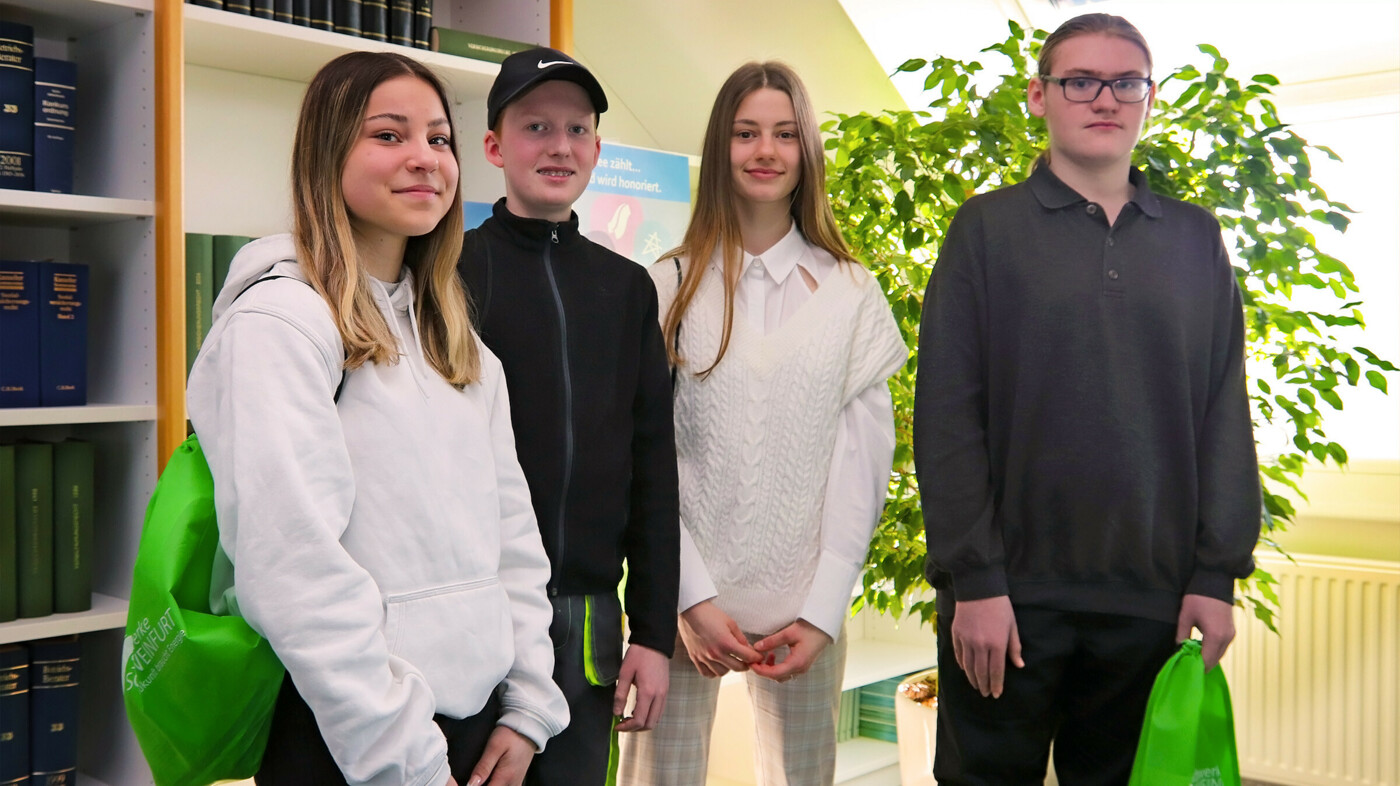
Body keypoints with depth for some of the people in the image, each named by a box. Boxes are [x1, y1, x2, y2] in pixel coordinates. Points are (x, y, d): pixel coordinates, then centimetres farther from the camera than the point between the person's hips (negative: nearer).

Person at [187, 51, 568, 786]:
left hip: (477, 717, 7)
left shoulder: (452, 333, 11)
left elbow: (509, 524, 10)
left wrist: (528, 707, 3)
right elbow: (295, 567, -20)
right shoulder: (278, 321, -13)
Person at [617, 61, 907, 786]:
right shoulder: (670, 286, 1)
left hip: (805, 601, 1)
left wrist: (824, 609, -6)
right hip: (686, 594, -1)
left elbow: (863, 455, 1)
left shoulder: (851, 292, 4)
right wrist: (693, 595, -9)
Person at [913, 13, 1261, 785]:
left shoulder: (1195, 238, 9)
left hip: (1153, 599, 3)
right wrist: (973, 579, -10)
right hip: (1012, 593, -2)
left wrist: (1217, 574, 1)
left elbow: (1224, 416, 8)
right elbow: (946, 416, -5)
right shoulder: (988, 228, 0)